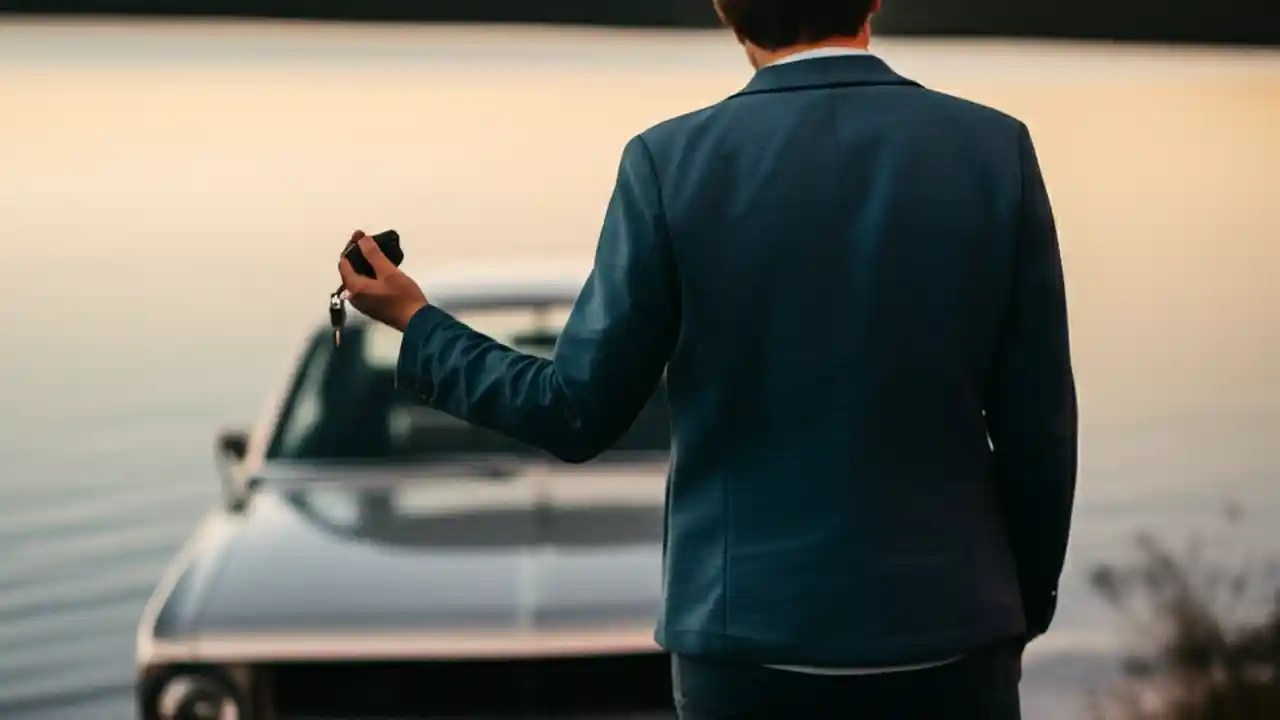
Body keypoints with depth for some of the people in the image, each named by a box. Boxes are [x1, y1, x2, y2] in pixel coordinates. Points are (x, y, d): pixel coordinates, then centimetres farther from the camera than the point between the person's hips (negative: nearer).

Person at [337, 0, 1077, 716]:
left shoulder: (674, 162, -7)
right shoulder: (996, 149, -4)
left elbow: (580, 415, -3)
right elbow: (1038, 423, -1)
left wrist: (417, 324, 13)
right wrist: (1025, 607, 14)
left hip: (751, 635, 0)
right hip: (945, 632, 1)